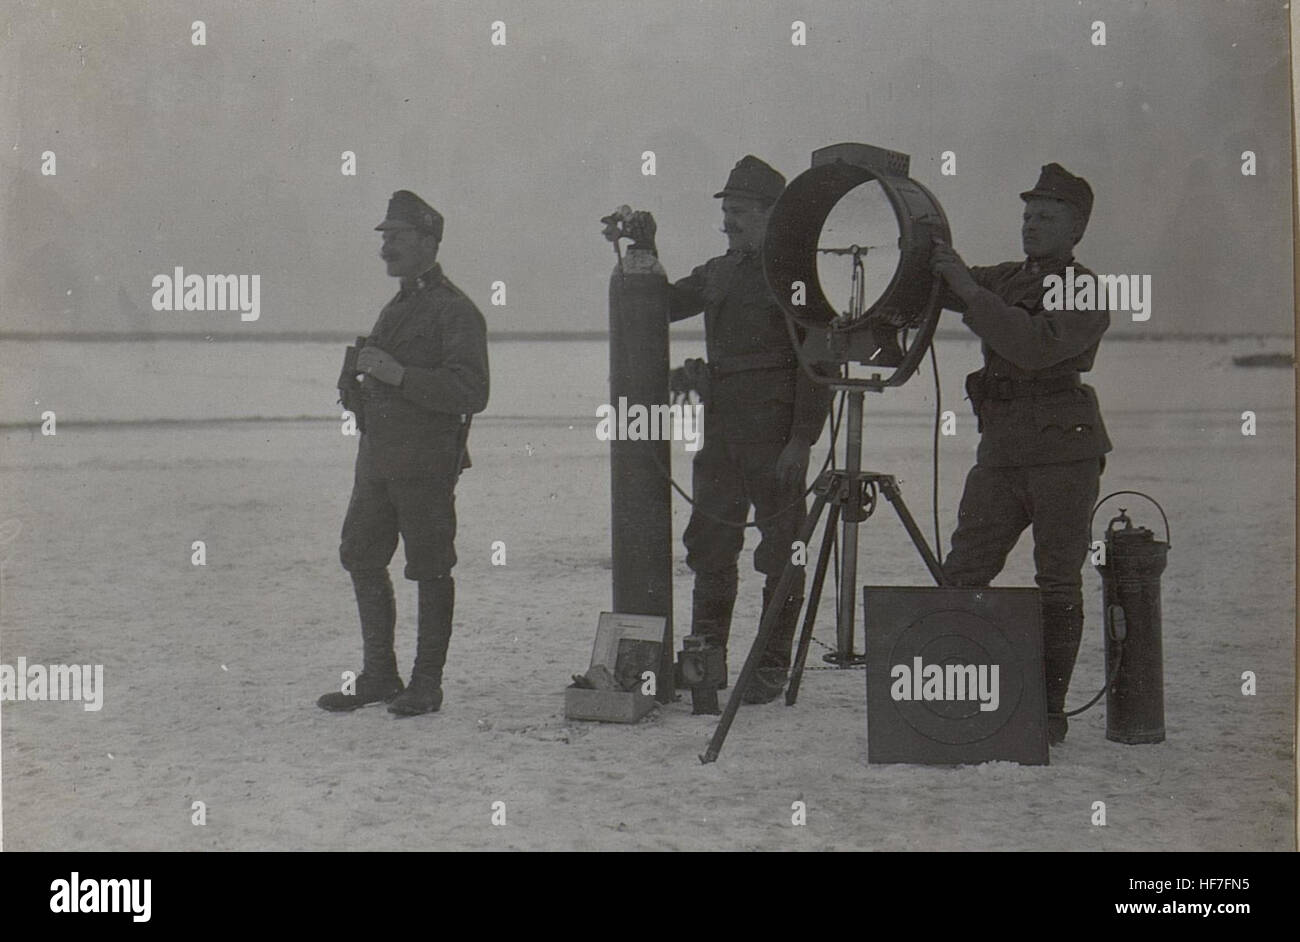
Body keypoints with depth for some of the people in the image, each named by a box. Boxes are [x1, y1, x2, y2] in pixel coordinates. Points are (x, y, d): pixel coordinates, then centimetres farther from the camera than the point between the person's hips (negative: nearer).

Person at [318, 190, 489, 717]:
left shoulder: (455, 312, -8)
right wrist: (356, 386, 7)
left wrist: (398, 376, -21)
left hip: (426, 461, -9)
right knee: (362, 560, 10)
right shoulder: (395, 309, 20)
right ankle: (378, 676, 20)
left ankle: (427, 685, 6)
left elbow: (471, 394, -18)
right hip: (377, 457, 9)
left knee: (430, 570, -2)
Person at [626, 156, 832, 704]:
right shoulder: (718, 273, 15)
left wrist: (802, 439, -17)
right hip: (721, 430, 8)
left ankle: (773, 665, 6)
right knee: (710, 544, 10)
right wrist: (644, 252, 10)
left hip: (774, 436, -8)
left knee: (780, 551, -1)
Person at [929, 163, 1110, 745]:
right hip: (1001, 450, 6)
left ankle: (1050, 709, 4)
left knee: (1057, 583, -2)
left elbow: (1036, 345, -18)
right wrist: (933, 264, -3)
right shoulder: (1007, 279, 20)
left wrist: (971, 292, -19)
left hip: (1064, 450, -6)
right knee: (961, 575, -2)